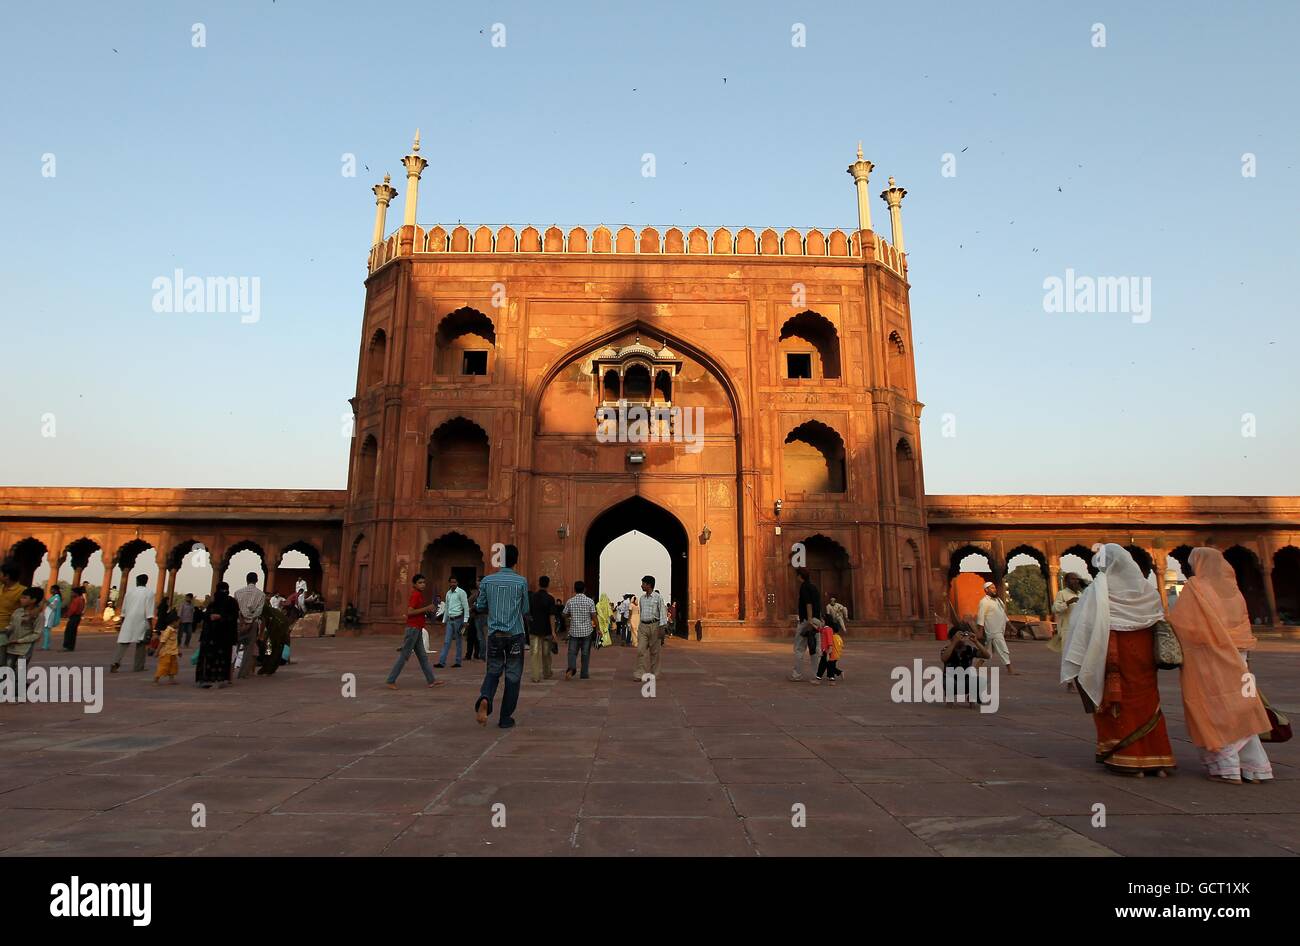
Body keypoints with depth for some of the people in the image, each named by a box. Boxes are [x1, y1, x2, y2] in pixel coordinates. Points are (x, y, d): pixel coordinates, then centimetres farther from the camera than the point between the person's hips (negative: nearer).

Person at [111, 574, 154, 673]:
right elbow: (149, 611, -9)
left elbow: (123, 609, 14)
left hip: (128, 621, 3)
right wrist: (151, 626, -9)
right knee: (141, 644, 9)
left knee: (123, 643, 2)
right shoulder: (149, 593, -3)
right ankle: (138, 666, 12)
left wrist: (122, 622, 23)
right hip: (141, 622, -3)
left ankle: (115, 663, -16)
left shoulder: (130, 592, 10)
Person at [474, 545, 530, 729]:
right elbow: (525, 609, 4)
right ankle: (506, 717, 11)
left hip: (494, 633, 2)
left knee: (493, 670, 14)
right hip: (515, 634, -2)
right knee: (513, 675, 8)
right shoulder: (521, 581, -5)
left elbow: (481, 606, 9)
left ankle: (485, 698, -15)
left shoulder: (487, 580, 0)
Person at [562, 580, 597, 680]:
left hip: (574, 631, 1)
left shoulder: (570, 601, -2)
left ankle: (571, 668, -18)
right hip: (587, 631, 0)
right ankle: (584, 674, 12)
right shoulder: (590, 601, -5)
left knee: (572, 652, 6)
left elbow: (565, 616, 6)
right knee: (585, 653, 9)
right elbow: (593, 616, -7)